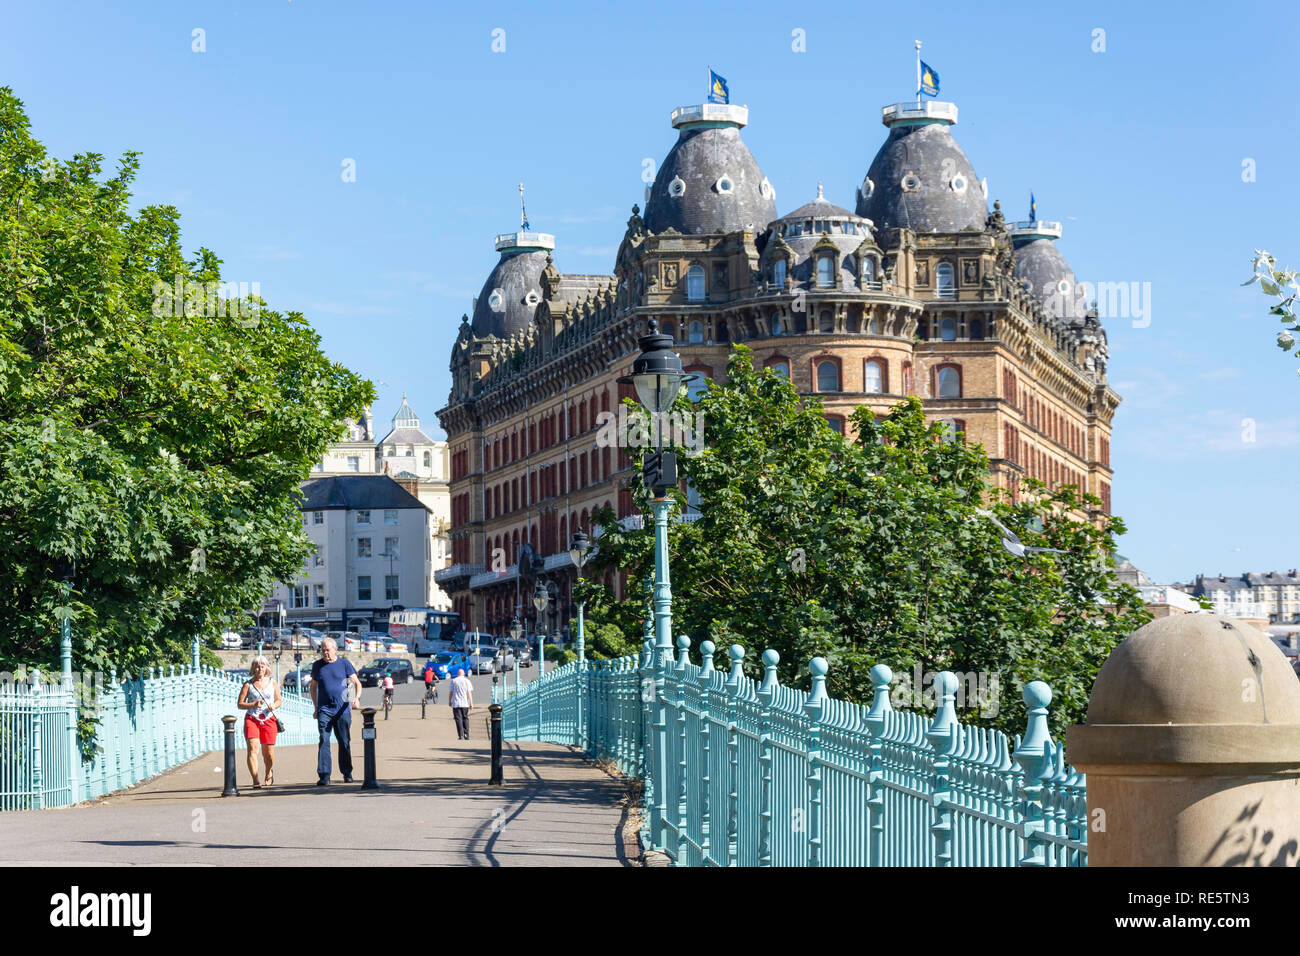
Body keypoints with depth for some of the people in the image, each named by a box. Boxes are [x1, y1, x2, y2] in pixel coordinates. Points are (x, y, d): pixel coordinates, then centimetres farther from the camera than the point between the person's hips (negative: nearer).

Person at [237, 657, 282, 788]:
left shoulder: (272, 682, 8)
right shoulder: (248, 684, 1)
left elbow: (279, 700, 17)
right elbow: (240, 704, 1)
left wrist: (274, 705, -6)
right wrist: (254, 704, -15)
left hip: (268, 719, 2)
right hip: (251, 719, -2)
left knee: (268, 753, 5)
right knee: (253, 748, -19)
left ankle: (269, 771, 38)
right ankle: (255, 780, -23)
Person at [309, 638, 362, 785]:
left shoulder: (345, 664, 4)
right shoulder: (317, 666, 9)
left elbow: (357, 683, 5)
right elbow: (313, 687, 19)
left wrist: (356, 698, -13)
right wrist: (316, 707, 12)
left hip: (342, 710, 0)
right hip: (324, 710, 1)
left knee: (344, 742, 6)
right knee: (324, 741, -10)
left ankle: (347, 774, 18)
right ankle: (323, 775, -12)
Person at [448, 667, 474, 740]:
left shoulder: (453, 681, 3)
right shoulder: (467, 681, 2)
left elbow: (451, 692, 5)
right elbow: (469, 693, -2)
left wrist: (449, 701, 16)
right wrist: (471, 703, -3)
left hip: (456, 704, -1)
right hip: (465, 703, 1)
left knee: (458, 719, -3)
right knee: (465, 718, 12)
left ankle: (460, 736, -10)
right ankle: (466, 735, 8)